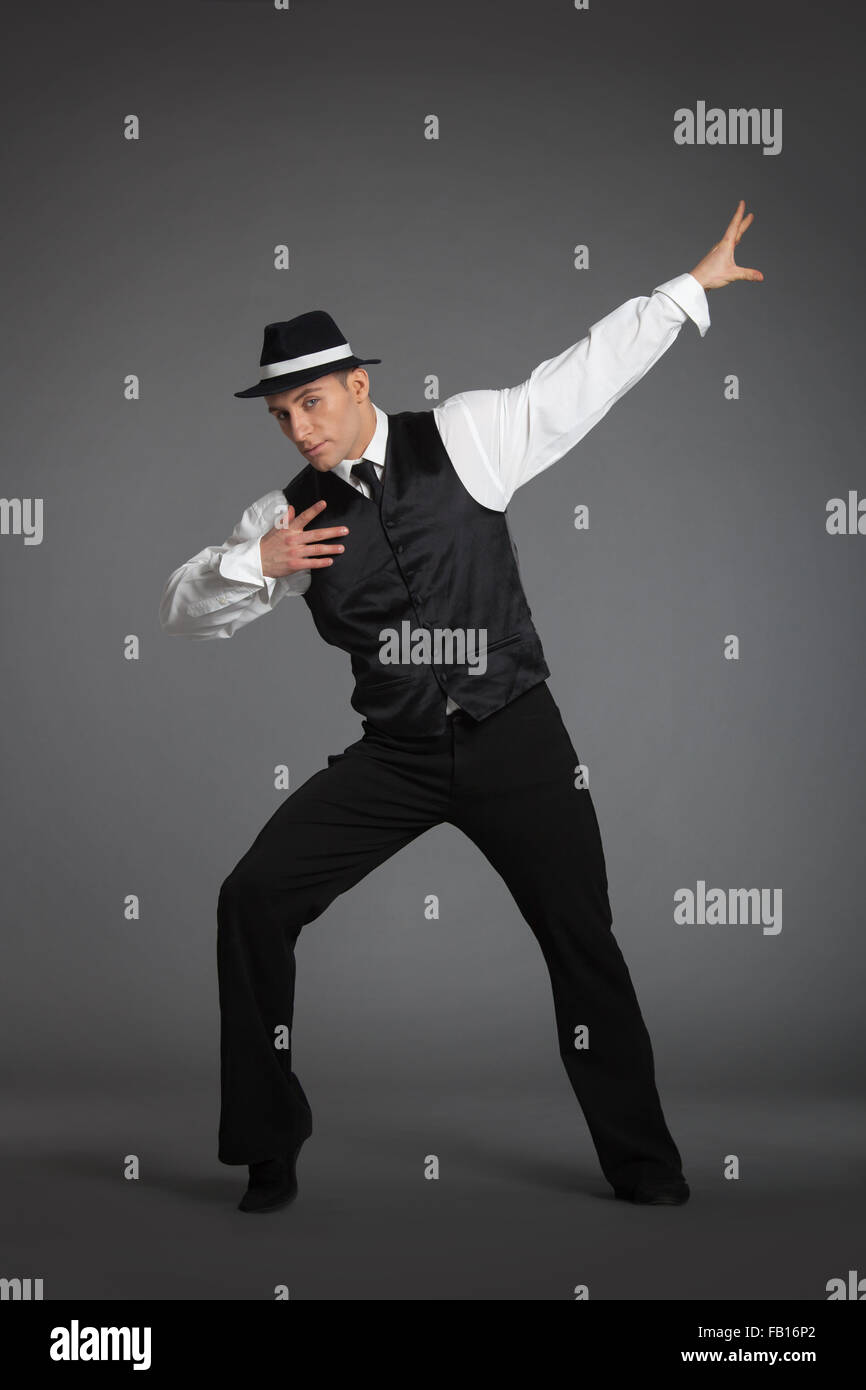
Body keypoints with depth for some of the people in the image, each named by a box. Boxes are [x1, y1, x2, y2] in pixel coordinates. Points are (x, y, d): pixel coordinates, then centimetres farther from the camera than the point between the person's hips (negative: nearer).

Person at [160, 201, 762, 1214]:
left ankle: (643, 1164, 23)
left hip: (513, 740, -2)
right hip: (393, 756, 3)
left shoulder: (462, 437, -2)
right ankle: (267, 1152, 9)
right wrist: (254, 564, -12)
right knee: (254, 899, -7)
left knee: (582, 940, 2)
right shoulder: (289, 514, 4)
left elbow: (592, 370, 1)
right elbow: (183, 612, 7)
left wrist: (694, 284, 1)